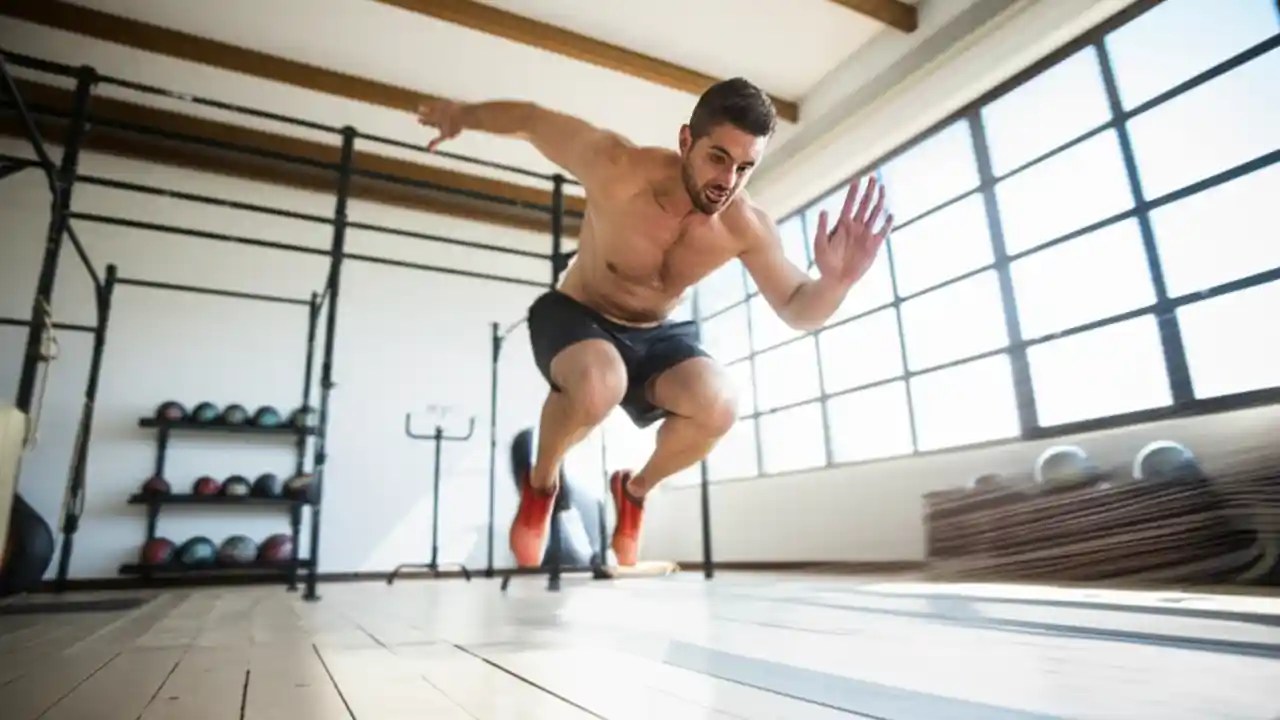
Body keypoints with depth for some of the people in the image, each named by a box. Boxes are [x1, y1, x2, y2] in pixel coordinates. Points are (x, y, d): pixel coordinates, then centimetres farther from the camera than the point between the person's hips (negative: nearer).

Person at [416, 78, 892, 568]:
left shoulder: (748, 228, -19)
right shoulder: (618, 168, -28)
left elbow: (798, 310, -11)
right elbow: (531, 119, -13)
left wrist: (836, 281, -34)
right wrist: (462, 115, 3)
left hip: (657, 335, 3)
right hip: (575, 315, -3)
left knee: (718, 406, -25)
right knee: (599, 386, -38)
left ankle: (636, 488, 9)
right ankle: (541, 482, -2)